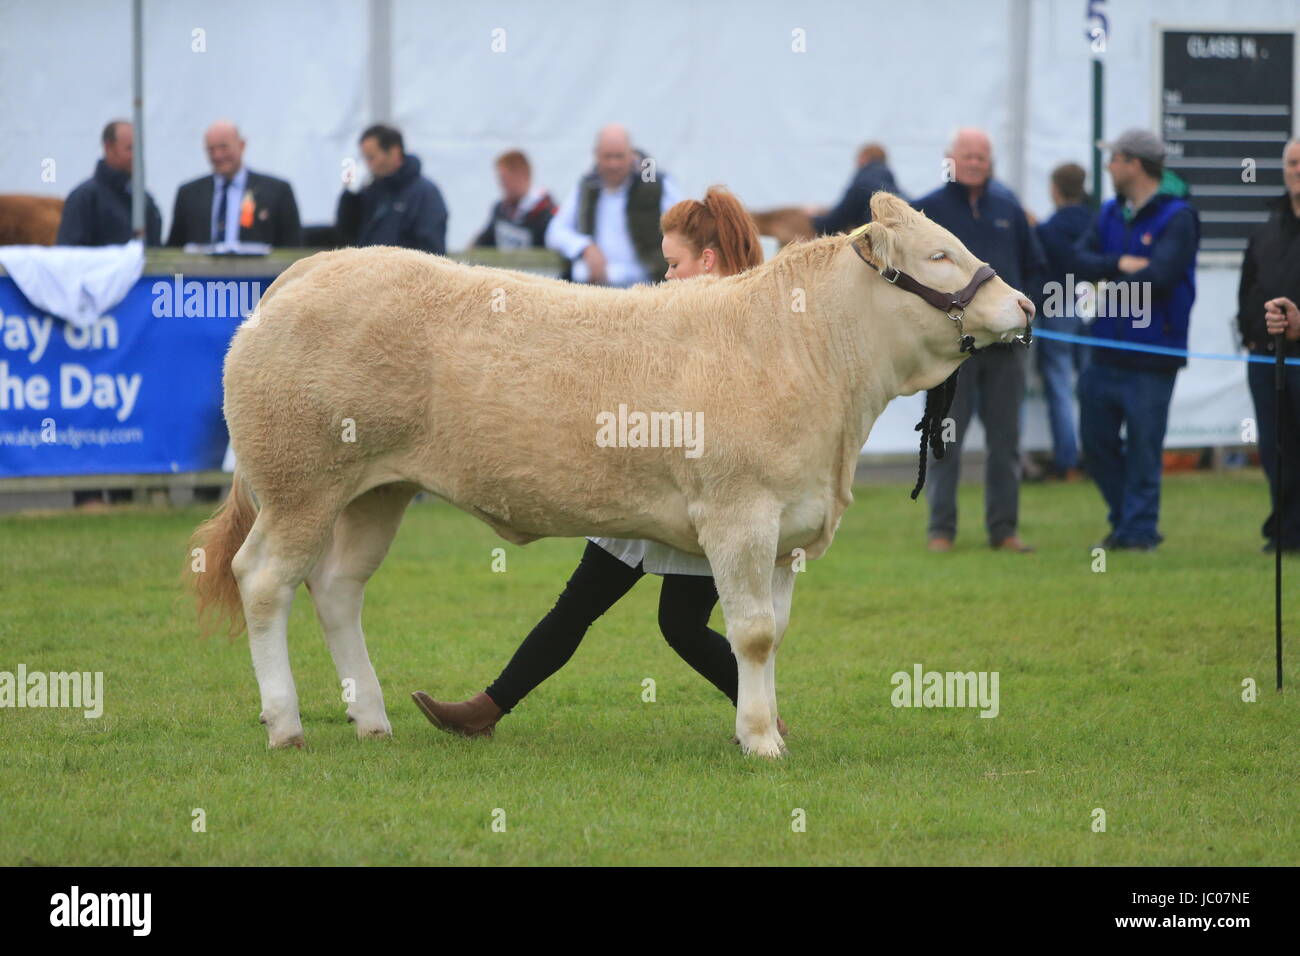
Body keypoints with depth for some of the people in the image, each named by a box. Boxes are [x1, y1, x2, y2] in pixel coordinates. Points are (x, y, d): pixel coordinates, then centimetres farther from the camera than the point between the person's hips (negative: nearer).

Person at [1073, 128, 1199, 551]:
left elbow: (1160, 274, -20)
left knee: (1143, 449, -2)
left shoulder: (1177, 218, -8)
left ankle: (1138, 531, 7)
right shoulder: (1110, 213, 13)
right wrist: (1120, 263, -15)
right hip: (1106, 353, 7)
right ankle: (1125, 521, 26)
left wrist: (1110, 282, -7)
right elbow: (1080, 260, 2)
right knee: (1096, 443, 12)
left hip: (1150, 360, -7)